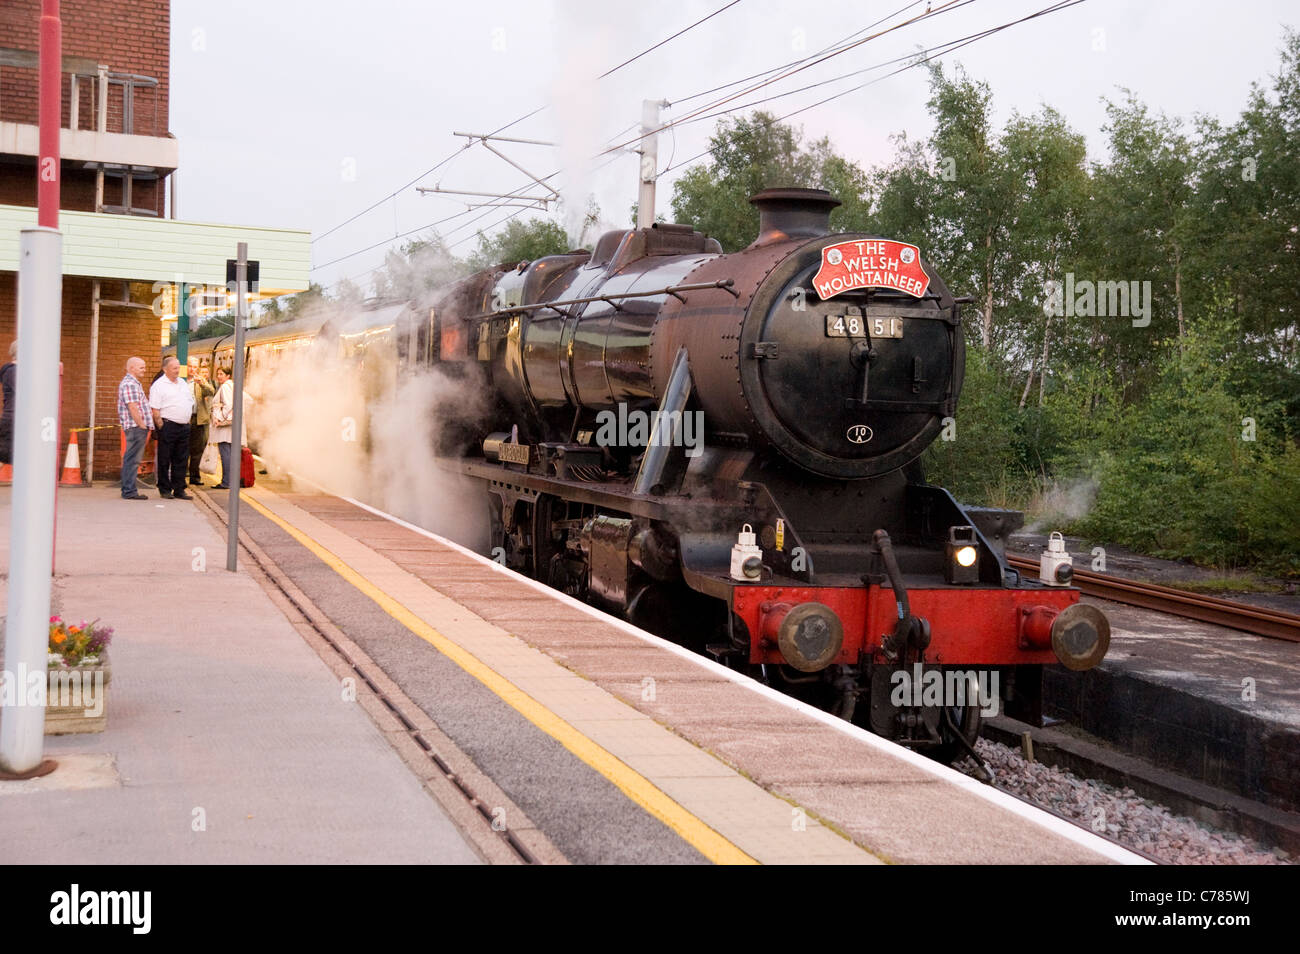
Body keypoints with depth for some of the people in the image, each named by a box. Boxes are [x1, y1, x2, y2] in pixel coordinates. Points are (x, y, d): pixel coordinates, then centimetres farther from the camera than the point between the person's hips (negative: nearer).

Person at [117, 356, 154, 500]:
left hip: (138, 428, 11)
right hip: (136, 427, -11)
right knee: (132, 459, -9)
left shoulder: (134, 383, 22)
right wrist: (142, 425, -18)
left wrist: (144, 425, 20)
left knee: (131, 459, 13)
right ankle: (129, 491, -9)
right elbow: (132, 408, -19)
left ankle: (128, 490, 17)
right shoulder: (129, 384, -13)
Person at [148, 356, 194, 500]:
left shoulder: (183, 384, 16)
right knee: (165, 460, 0)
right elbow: (155, 410, -11)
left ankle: (179, 490, 13)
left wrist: (188, 420, 14)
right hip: (168, 425, -7)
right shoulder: (159, 385, -6)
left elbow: (191, 402, 23)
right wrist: (161, 427, -14)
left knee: (181, 460, 8)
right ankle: (164, 490, 7)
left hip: (184, 427, 7)